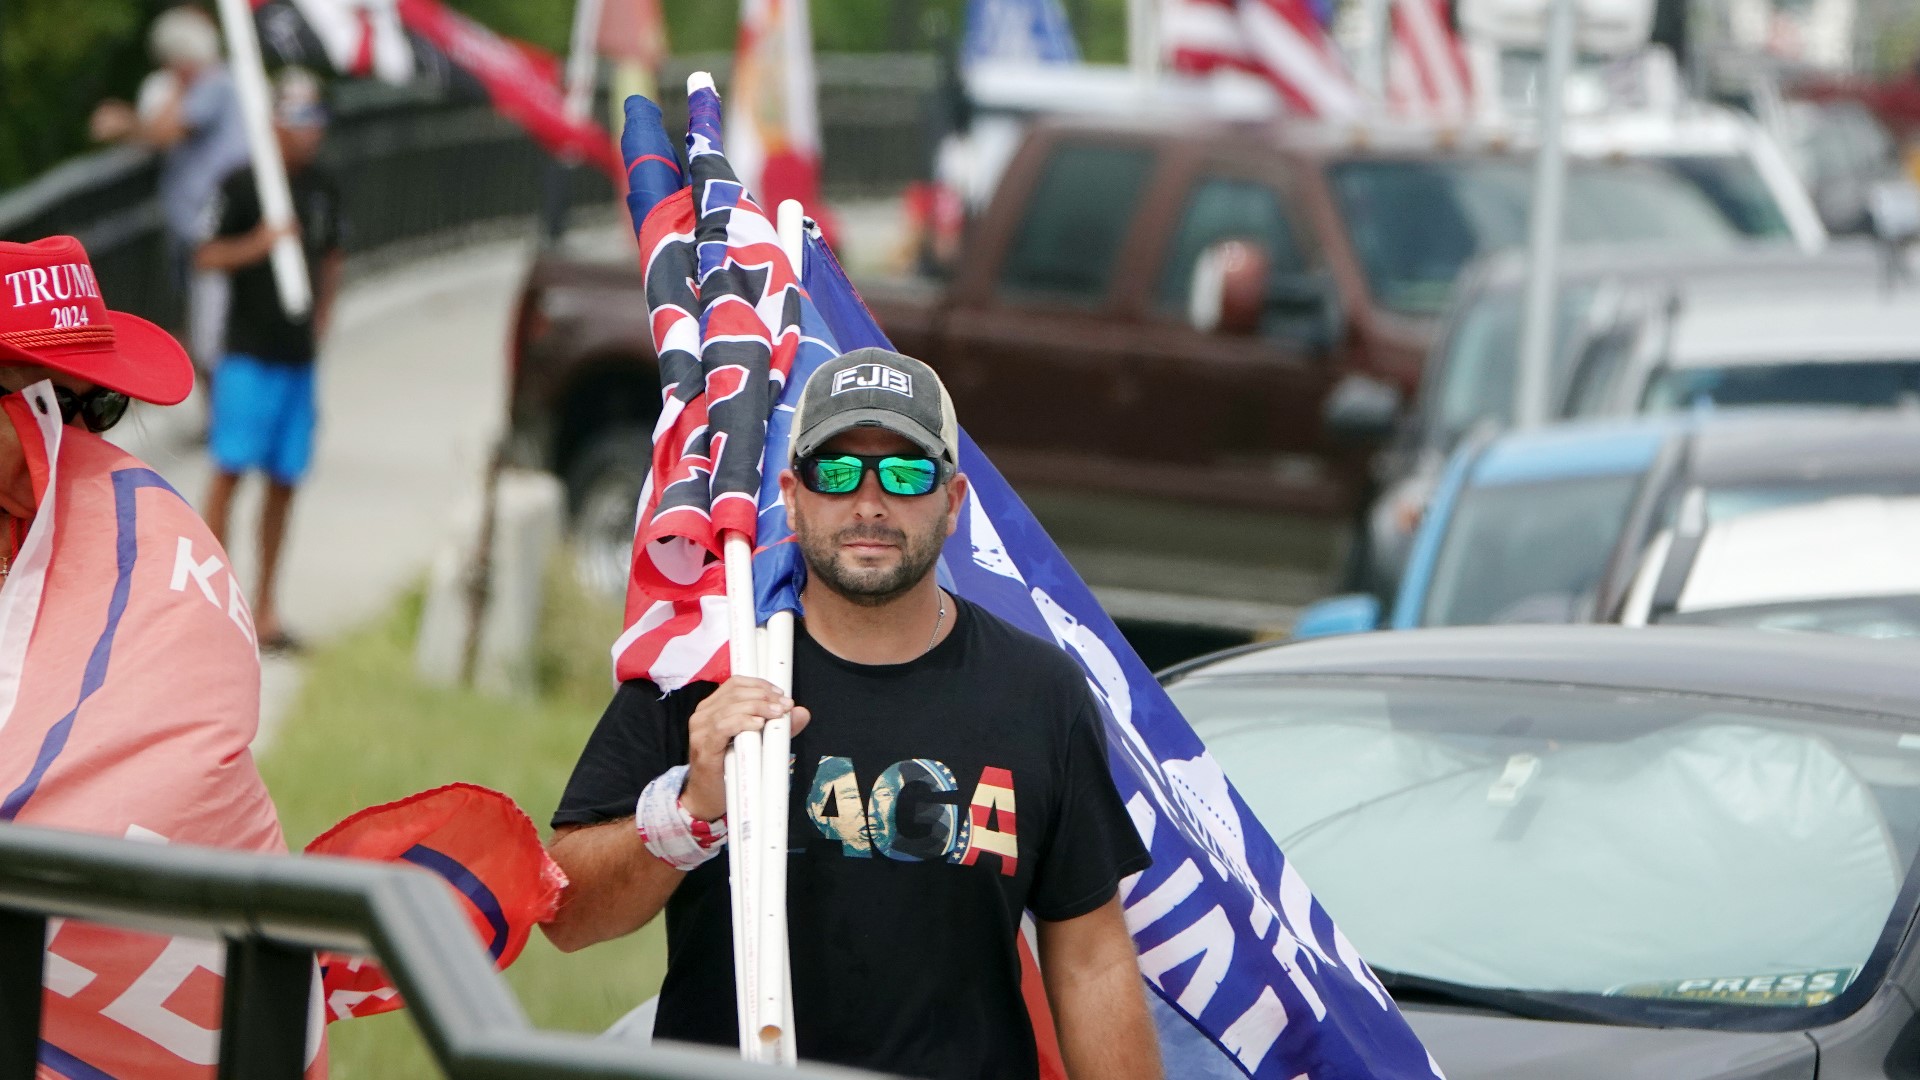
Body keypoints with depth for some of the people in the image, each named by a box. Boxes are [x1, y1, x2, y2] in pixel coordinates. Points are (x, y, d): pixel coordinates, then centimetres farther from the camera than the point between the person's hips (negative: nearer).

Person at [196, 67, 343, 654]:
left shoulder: (322, 187, 10)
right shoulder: (243, 184, -7)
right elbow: (208, 256, -6)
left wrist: (320, 324, 12)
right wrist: (256, 245, -22)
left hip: (299, 356, 5)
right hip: (248, 353, -5)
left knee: (284, 480, 6)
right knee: (230, 470, -9)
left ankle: (267, 609, 12)